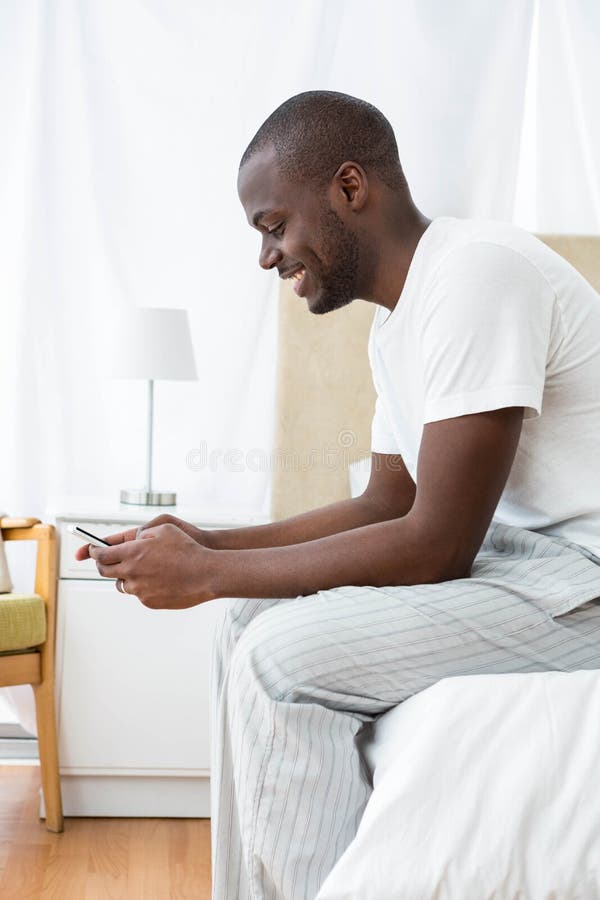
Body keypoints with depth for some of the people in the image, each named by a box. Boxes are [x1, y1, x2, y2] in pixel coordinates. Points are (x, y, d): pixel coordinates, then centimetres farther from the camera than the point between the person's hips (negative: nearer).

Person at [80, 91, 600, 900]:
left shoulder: (475, 272, -20)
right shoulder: (397, 322, 11)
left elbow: (437, 546, -23)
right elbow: (389, 505, 16)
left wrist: (210, 575, -15)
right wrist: (208, 543, 6)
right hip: (509, 550, 10)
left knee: (288, 654, -20)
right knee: (254, 626, 6)